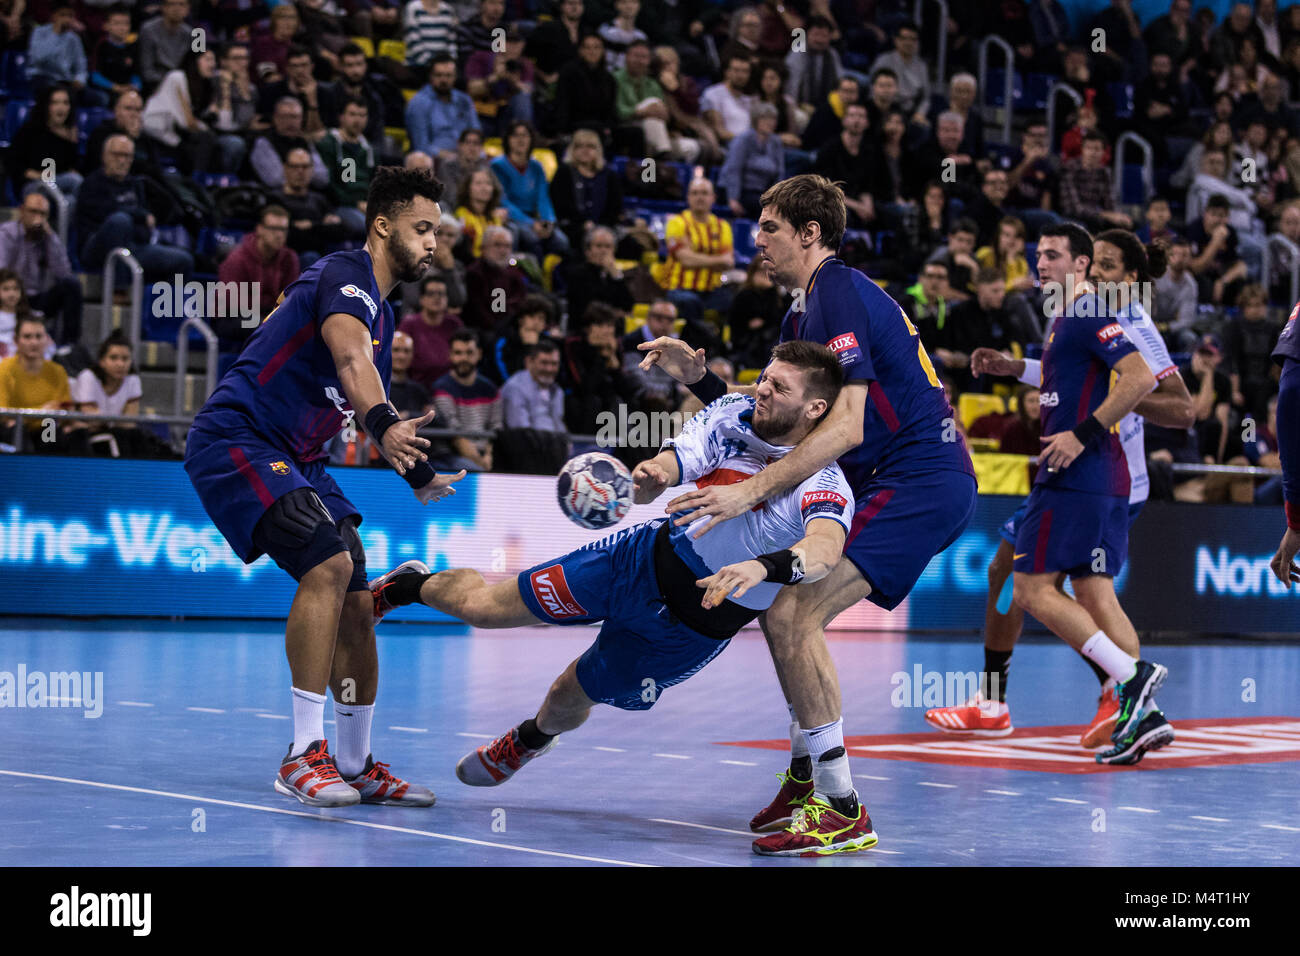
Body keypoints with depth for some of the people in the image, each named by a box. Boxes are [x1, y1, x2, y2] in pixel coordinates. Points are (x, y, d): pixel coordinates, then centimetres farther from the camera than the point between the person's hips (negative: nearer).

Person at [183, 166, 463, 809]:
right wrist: (384, 424, -54)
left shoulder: (382, 314, 17)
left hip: (295, 459, 10)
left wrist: (418, 474, 43)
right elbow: (349, 354, -36)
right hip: (235, 438, -10)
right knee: (329, 561, -28)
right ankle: (303, 756, -27)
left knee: (357, 605, 7)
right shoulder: (345, 275, -14)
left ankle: (356, 767, 20)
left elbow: (372, 410, 33)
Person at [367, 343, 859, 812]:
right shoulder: (735, 413, -15)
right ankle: (411, 584, 38)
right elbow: (658, 475, -22)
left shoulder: (824, 485, -28)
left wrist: (765, 566, -68)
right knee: (482, 605, 4)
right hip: (646, 559, 2)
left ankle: (531, 738, 53)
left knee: (568, 701, 16)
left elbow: (826, 549, -50)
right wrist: (647, 477, -47)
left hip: (695, 628, -2)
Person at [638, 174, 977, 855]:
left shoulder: (840, 295, -13)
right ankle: (805, 780, 24)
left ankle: (840, 811, -16)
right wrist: (697, 376, 8)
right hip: (905, 484, 11)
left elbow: (844, 425, -24)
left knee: (793, 615, -19)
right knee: (784, 608, 16)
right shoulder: (806, 312, 19)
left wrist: (753, 490, -27)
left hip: (920, 482, -11)